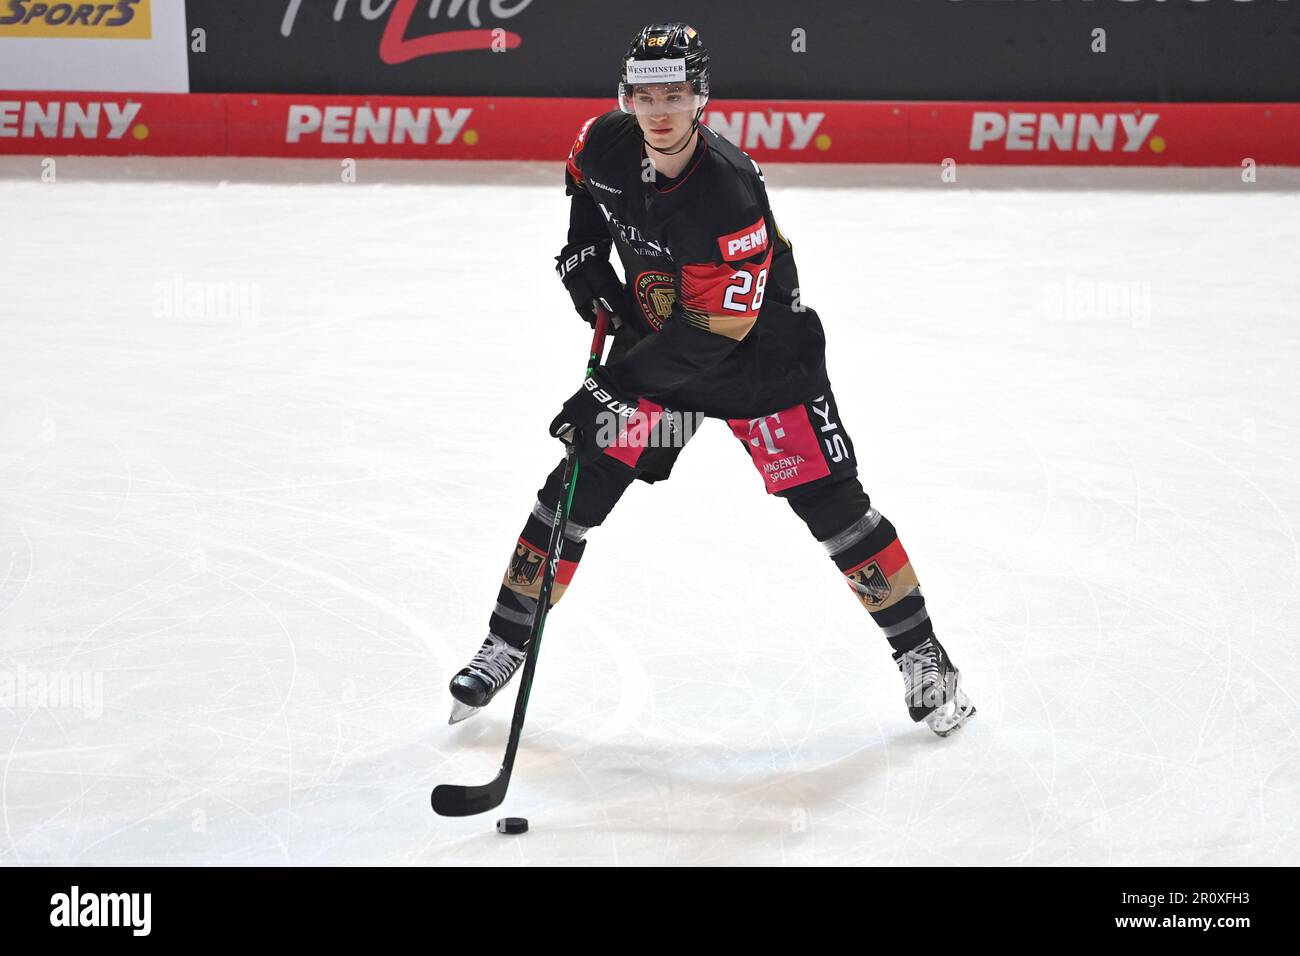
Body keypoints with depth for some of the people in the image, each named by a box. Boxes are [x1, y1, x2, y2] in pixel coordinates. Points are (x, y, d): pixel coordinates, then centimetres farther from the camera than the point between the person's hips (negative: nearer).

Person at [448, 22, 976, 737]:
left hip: (760, 350, -5)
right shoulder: (607, 143, -14)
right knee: (578, 487, -4)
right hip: (656, 341, 5)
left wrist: (615, 389, -32)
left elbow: (714, 331, -31)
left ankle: (920, 653, 6)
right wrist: (584, 251, 2)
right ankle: (505, 644, 9)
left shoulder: (730, 193, -32)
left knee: (830, 502, -8)